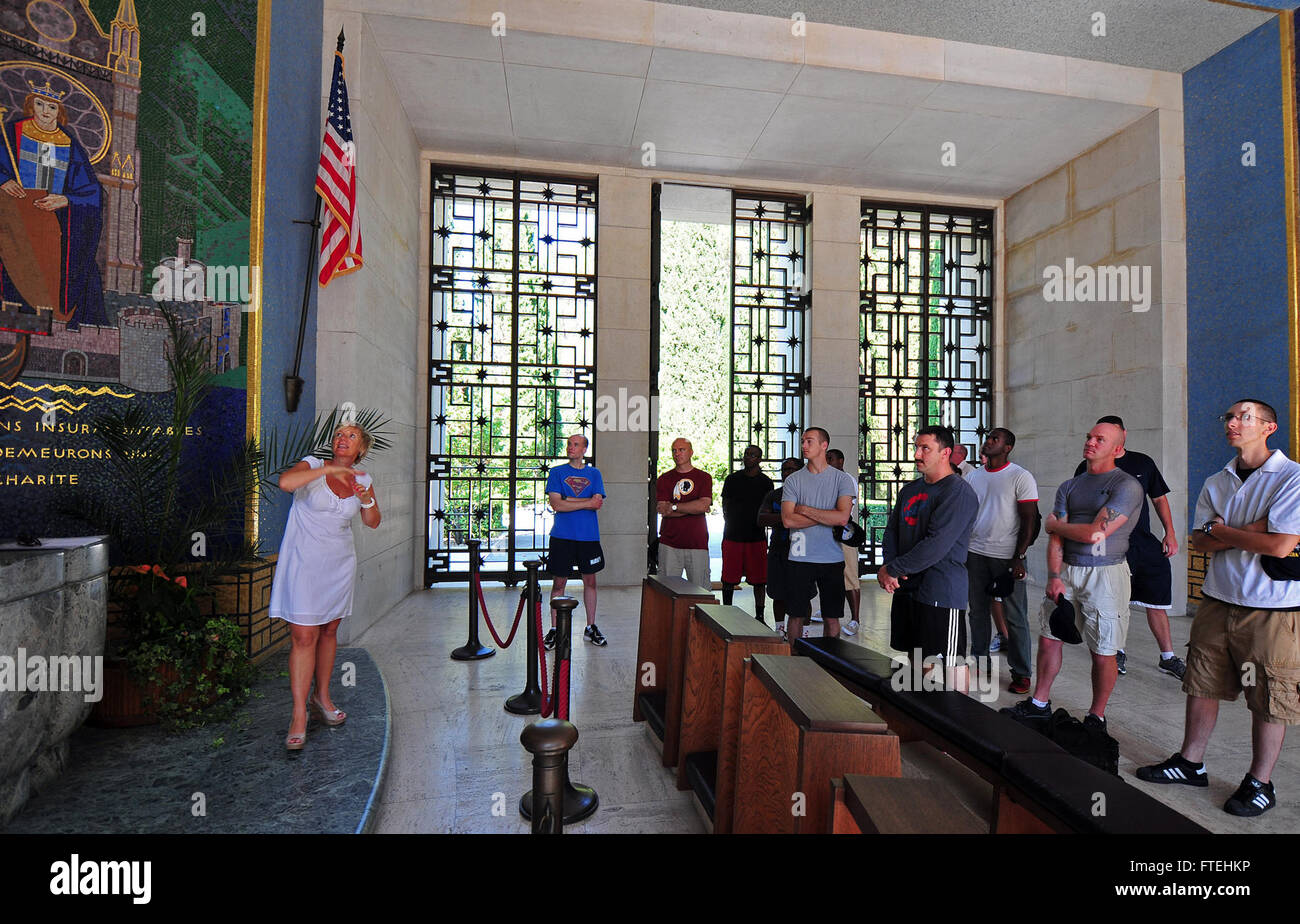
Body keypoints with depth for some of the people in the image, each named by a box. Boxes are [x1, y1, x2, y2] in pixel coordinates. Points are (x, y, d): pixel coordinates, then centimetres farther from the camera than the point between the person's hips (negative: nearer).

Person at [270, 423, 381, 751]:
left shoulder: (362, 480, 4)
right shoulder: (313, 465, -8)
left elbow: (373, 523, 8)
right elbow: (285, 482, -29)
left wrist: (367, 500, -11)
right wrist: (329, 469, -31)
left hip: (339, 564, 4)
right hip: (304, 563, -4)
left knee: (329, 631, 13)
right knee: (304, 636, -7)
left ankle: (321, 697, 30)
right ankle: (299, 715, 2)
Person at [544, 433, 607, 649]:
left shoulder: (594, 473, 9)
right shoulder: (556, 472, 4)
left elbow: (598, 503, -5)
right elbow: (556, 504, -9)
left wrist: (568, 500, -10)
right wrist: (587, 503, -9)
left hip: (589, 536, 2)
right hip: (562, 536, -2)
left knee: (590, 581, 9)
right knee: (559, 582, 3)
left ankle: (591, 627, 22)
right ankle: (554, 629, 15)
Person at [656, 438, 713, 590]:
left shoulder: (704, 478, 8)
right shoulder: (664, 479, 9)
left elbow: (704, 505, -8)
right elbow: (663, 511, -4)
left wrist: (674, 506, -7)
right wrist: (694, 508, -7)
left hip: (697, 543, 0)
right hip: (669, 543, 1)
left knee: (700, 588, 0)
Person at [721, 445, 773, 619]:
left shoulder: (765, 482, 5)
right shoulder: (732, 479, 7)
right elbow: (725, 507, 11)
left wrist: (760, 522, -3)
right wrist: (732, 523, 0)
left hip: (757, 538, 0)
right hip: (732, 537, 0)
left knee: (759, 580, 4)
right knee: (728, 580, 3)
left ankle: (759, 617, 16)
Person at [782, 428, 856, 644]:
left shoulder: (842, 480, 1)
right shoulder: (793, 480, 4)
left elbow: (842, 517, -13)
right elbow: (788, 520, -8)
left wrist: (804, 509, -9)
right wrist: (826, 516, -10)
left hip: (832, 559, -1)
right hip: (800, 558, 1)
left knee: (832, 617, 8)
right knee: (796, 615, 7)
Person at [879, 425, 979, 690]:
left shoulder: (958, 492, -13)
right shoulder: (910, 489, 14)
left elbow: (936, 544, -21)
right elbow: (892, 530, 14)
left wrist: (891, 570, -16)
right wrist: (888, 566, -5)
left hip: (942, 591, -8)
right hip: (907, 587, 8)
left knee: (952, 660, 1)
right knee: (918, 658, 17)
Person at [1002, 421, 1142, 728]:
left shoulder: (1127, 486, -7)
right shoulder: (1069, 487, 12)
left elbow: (1096, 534, -16)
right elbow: (1055, 538, 5)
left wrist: (1054, 524, 0)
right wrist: (1054, 576, -7)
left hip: (1106, 574, -5)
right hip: (1066, 570, 6)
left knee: (1102, 653, 3)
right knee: (1048, 639, 9)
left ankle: (1096, 717, 21)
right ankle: (1039, 703, 24)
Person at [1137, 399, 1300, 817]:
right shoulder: (1216, 483, 10)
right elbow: (1201, 542, 3)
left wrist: (1221, 530, -6)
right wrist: (1251, 531, -11)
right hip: (1218, 599, 6)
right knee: (1202, 684, 12)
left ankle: (1260, 783, 22)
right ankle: (1191, 762, 26)